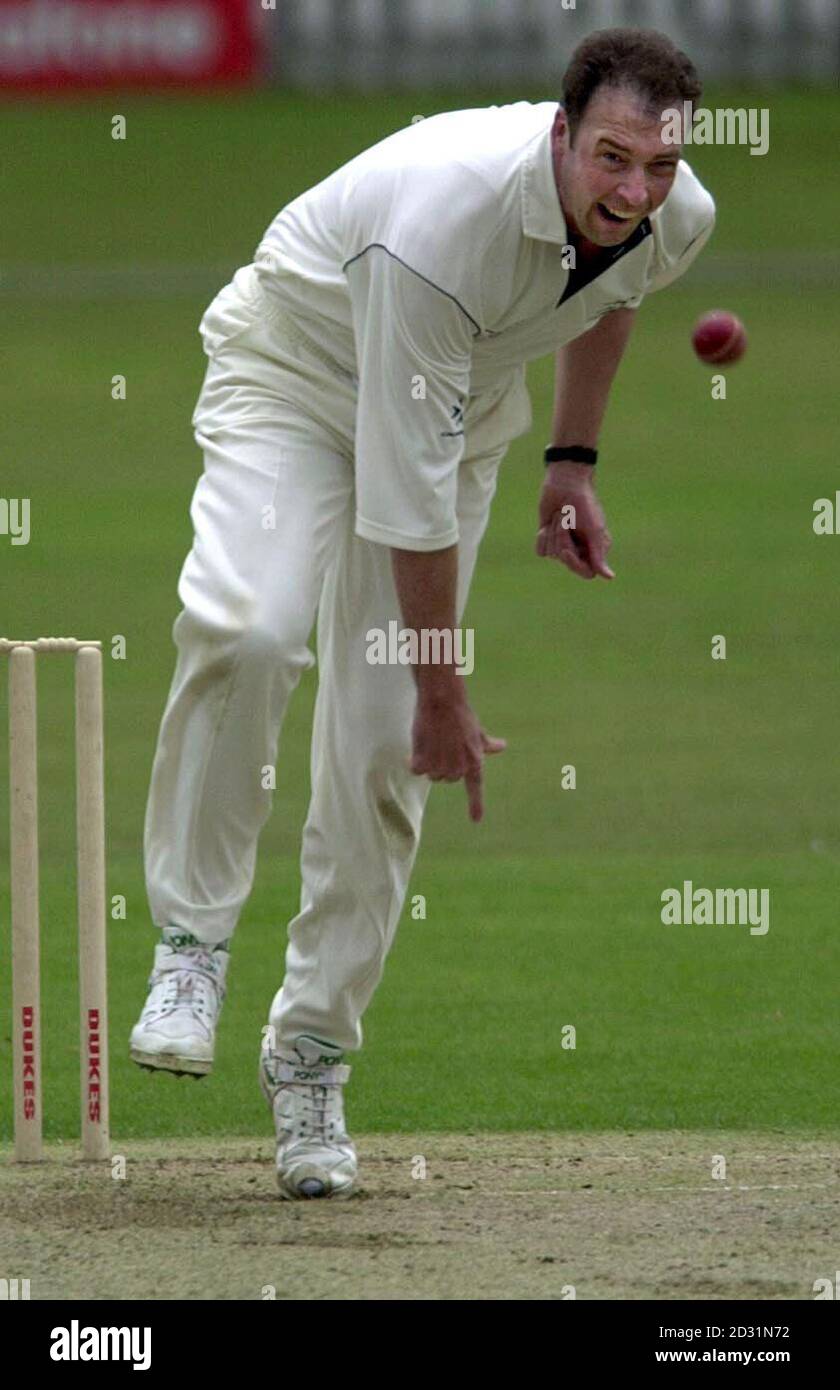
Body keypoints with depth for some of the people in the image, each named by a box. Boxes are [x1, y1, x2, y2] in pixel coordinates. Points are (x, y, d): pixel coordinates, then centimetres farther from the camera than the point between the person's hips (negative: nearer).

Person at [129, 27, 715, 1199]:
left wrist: (572, 461, 7)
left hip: (463, 408, 5)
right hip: (297, 372, -5)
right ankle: (192, 940, -16)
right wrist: (444, 693, -26)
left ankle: (311, 1054, 8)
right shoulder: (441, 217, -38)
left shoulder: (679, 221, -19)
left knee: (383, 749, -4)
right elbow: (407, 488, -32)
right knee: (244, 629, -33)